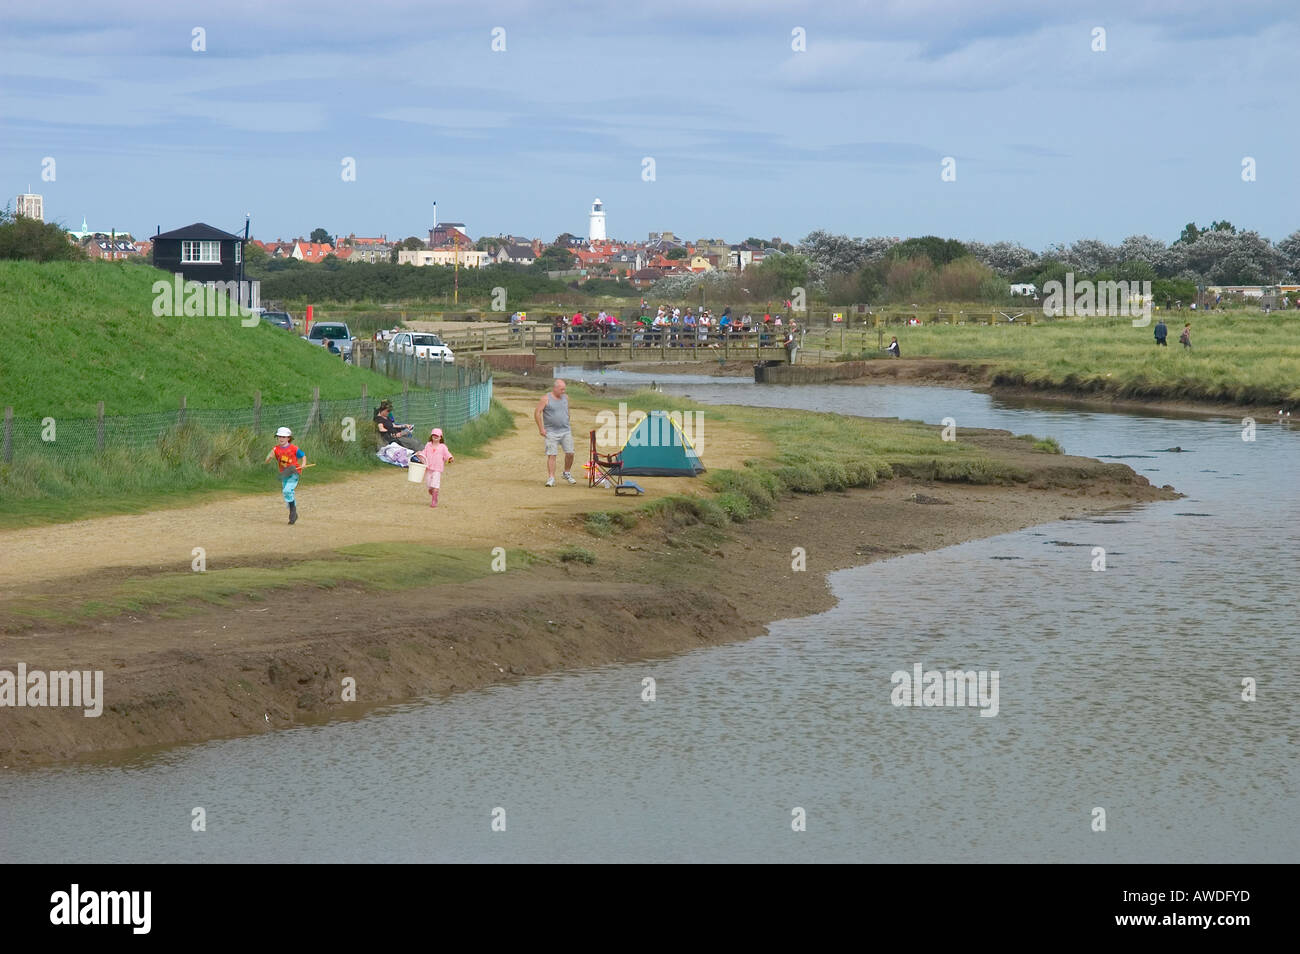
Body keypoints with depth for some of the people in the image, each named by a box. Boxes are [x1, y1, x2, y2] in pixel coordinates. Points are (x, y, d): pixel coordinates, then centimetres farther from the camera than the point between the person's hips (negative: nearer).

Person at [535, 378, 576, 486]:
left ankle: (567, 473, 21)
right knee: (551, 455, -7)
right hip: (551, 432, -4)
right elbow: (537, 413, -6)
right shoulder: (546, 398, -6)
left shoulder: (565, 397, 10)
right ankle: (551, 478, -4)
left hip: (566, 431, 4)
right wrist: (541, 428, -10)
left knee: (570, 453, -1)